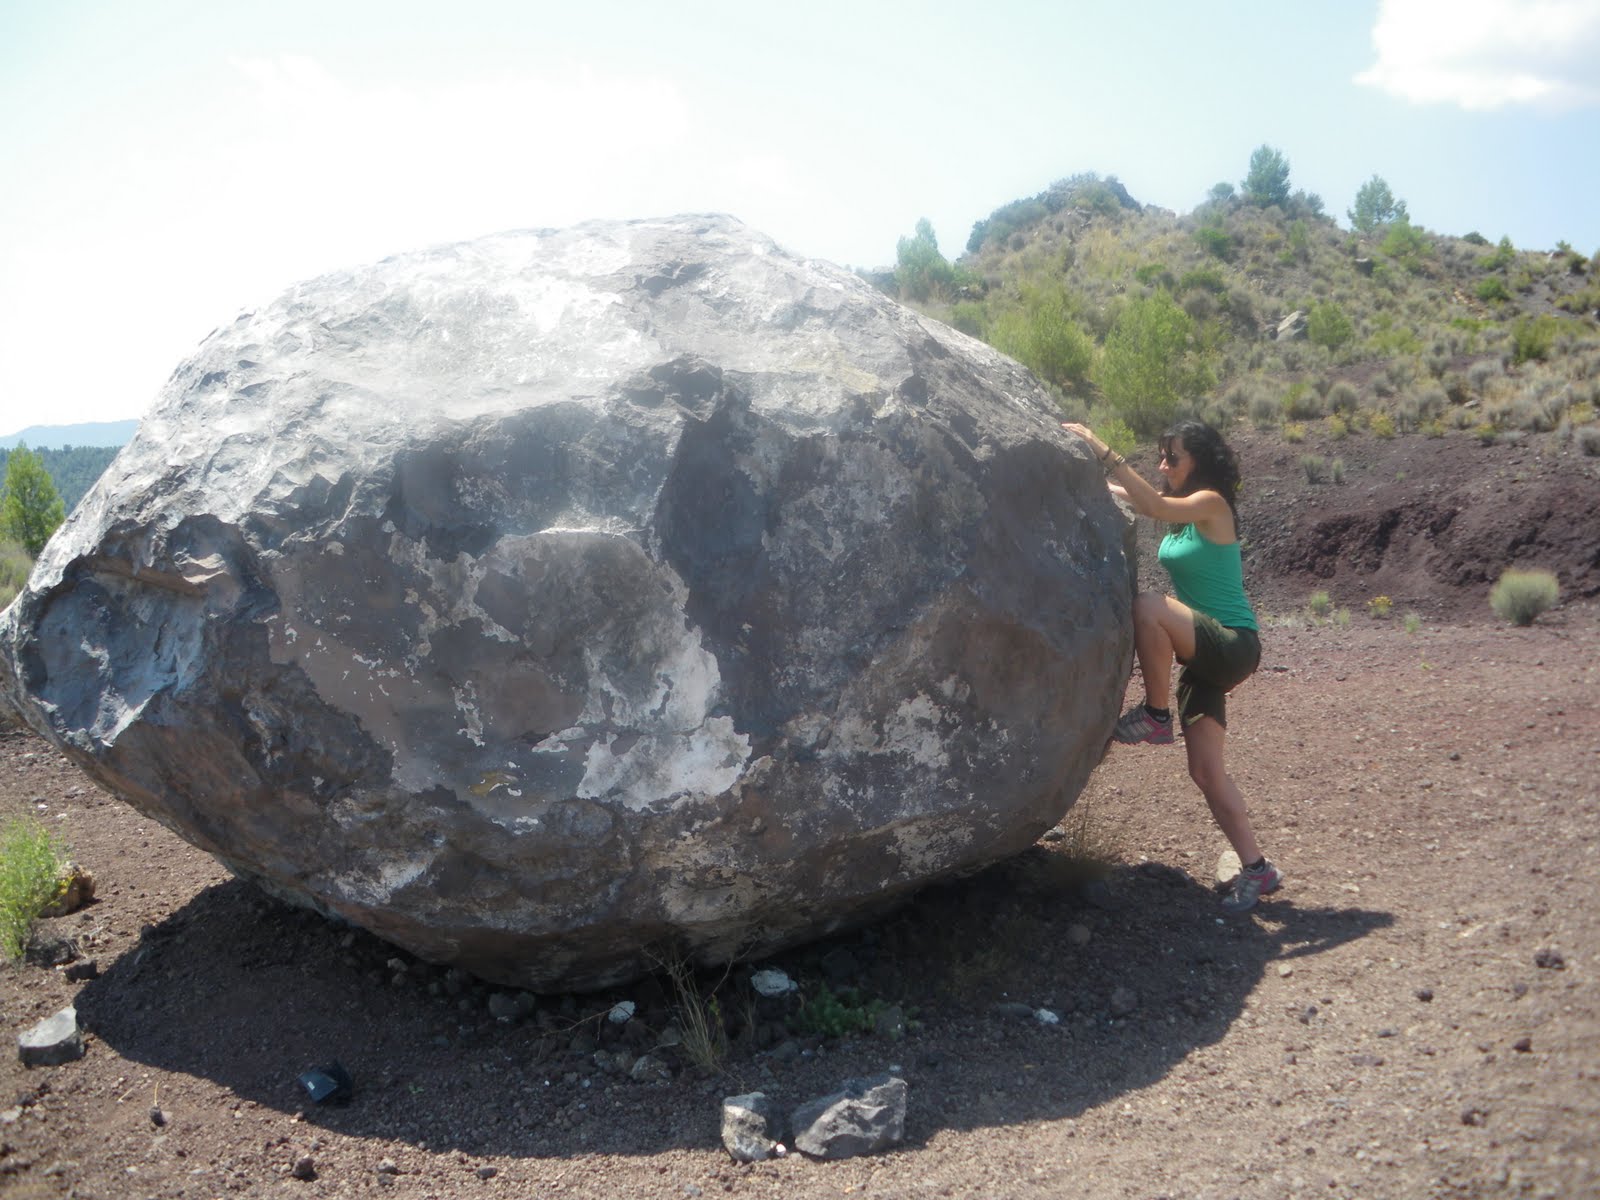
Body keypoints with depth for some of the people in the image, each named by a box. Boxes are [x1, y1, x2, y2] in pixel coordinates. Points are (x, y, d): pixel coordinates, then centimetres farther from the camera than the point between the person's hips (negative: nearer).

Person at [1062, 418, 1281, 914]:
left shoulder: (1212, 505, -12)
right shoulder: (1184, 510, 12)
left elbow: (1155, 506, -30)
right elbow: (1122, 494, 11)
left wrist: (1101, 448, -31)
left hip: (1231, 647, -9)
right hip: (1204, 653, 9)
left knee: (1147, 607, -33)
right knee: (1206, 771, 4)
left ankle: (1155, 716, -18)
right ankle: (1257, 869, 13)